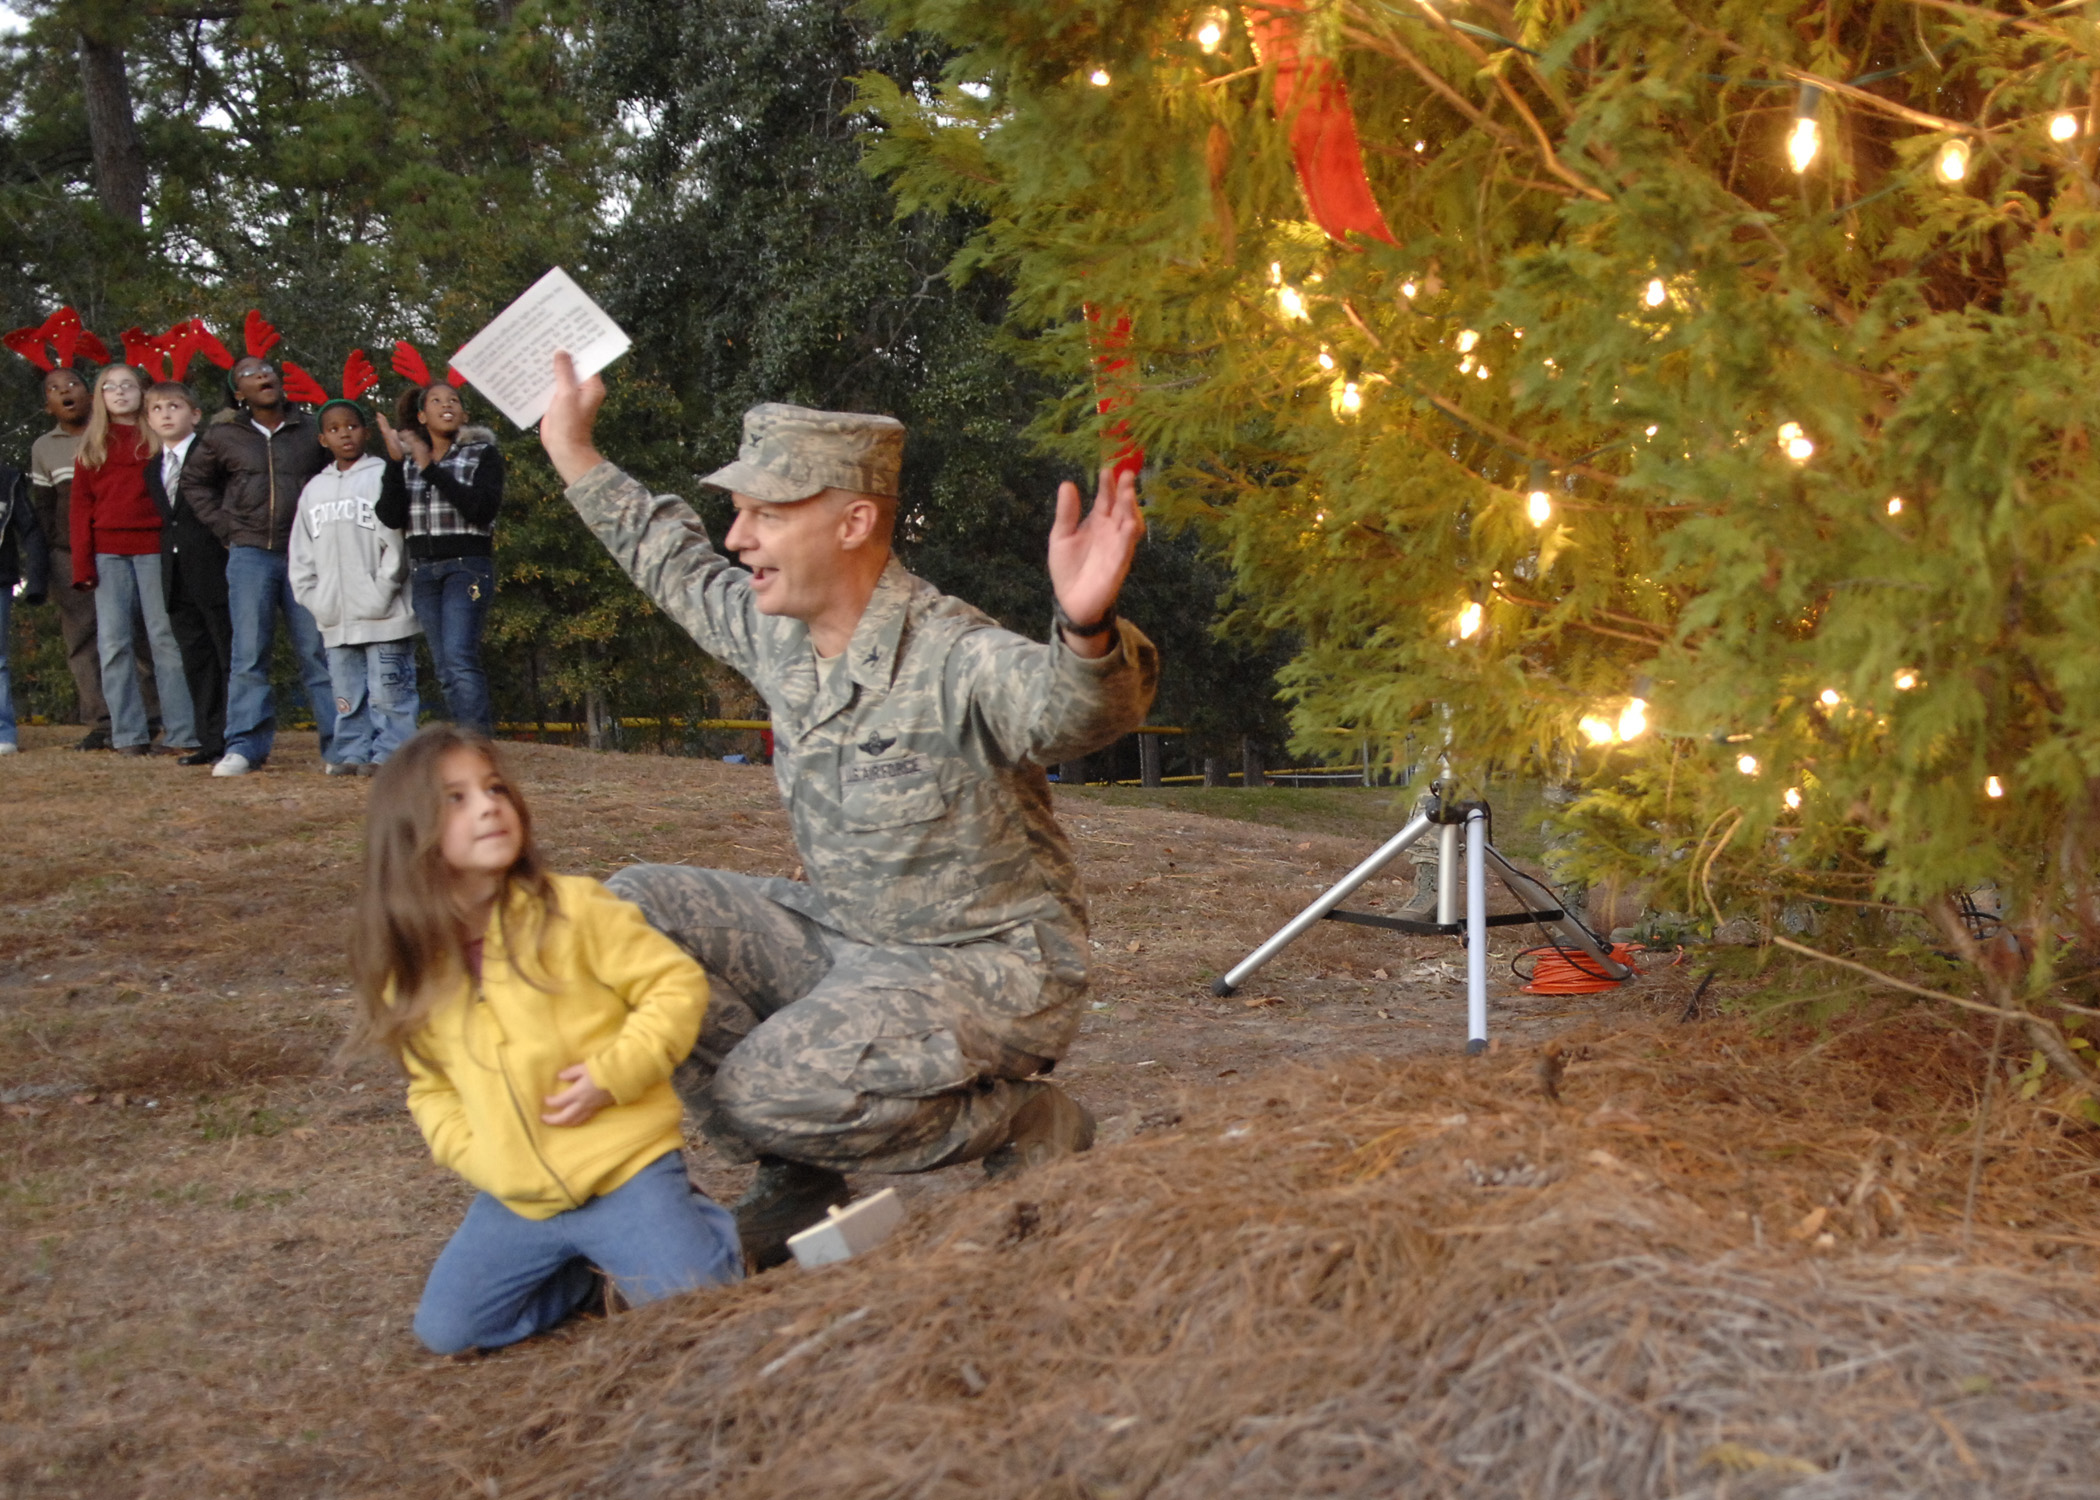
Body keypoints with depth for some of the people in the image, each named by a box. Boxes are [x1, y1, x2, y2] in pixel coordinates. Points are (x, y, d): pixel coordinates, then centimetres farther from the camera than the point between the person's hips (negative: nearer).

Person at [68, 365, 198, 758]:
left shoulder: (159, 440, 9)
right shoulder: (91, 447, 14)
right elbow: (81, 507, 9)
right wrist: (83, 563, -1)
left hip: (152, 549, -2)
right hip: (108, 553, 2)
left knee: (166, 638, -5)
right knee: (114, 644, 0)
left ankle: (181, 734, -4)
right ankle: (129, 735, 3)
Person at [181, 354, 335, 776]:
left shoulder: (311, 432, 7)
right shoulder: (223, 436, 7)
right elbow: (194, 482, 19)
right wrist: (225, 528, 9)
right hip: (250, 555, 0)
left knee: (318, 651, 1)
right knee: (249, 655, -2)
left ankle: (338, 744, 4)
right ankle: (245, 746, 1)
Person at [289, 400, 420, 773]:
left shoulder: (383, 477, -1)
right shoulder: (314, 489, 16)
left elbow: (395, 542, -8)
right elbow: (301, 553, 17)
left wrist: (383, 591, -13)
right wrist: (311, 596, 5)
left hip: (382, 615, -6)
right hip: (336, 617, 6)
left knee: (388, 692, -6)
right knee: (347, 693, 10)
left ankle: (391, 752, -1)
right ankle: (353, 752, 16)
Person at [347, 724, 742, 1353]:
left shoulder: (572, 909, -10)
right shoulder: (414, 967, 3)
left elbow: (678, 982, -9)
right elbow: (431, 1089, 12)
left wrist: (614, 1073, -19)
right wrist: (475, 1156, -5)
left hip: (622, 1167, -5)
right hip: (518, 1202, 5)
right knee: (447, 1330, 1)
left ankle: (709, 1228, 17)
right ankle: (591, 1264, 20)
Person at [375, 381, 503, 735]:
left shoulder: (483, 453, 2)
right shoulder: (407, 459, 12)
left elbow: (483, 508, -14)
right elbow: (392, 518, 0)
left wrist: (430, 468, -15)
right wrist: (396, 462, -10)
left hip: (468, 566, -5)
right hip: (423, 570, 5)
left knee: (459, 659, -19)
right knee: (445, 669, 4)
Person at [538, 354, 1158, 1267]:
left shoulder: (953, 660, -25)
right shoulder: (776, 633, 0)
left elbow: (1073, 709, -46)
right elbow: (680, 569, 21)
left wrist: (1088, 630, -69)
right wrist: (577, 458, 25)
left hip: (986, 969, -8)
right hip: (838, 940, 8)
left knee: (764, 1094, -27)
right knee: (633, 912, -6)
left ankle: (1030, 1125, -1)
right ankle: (797, 1182, 3)